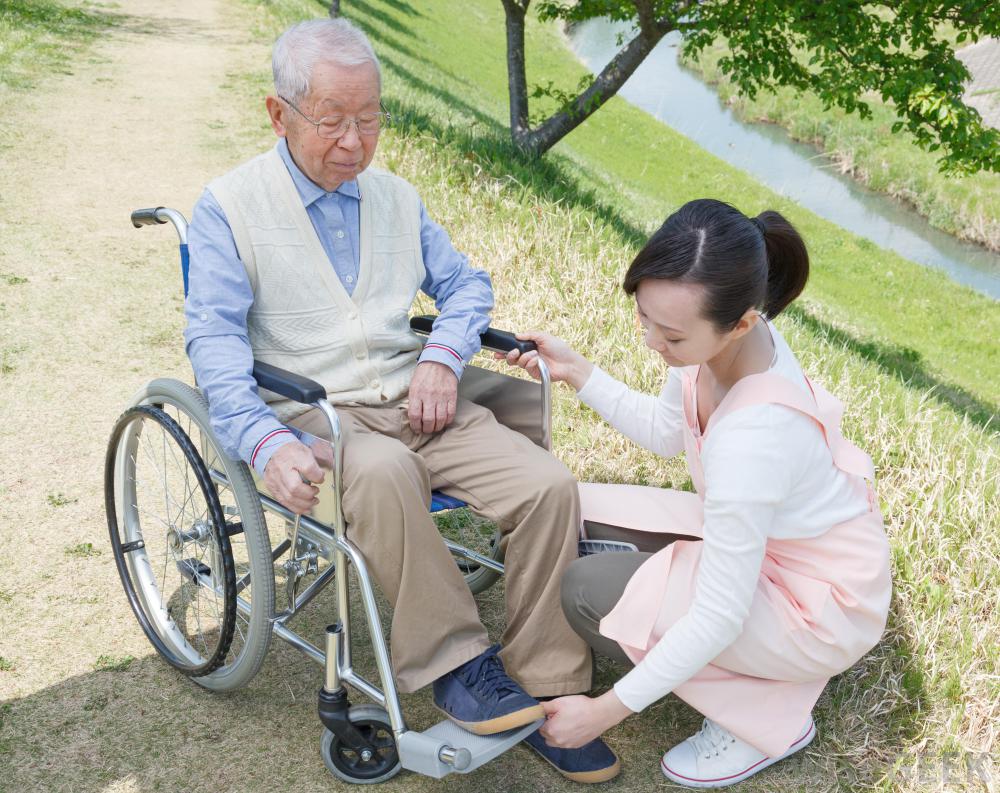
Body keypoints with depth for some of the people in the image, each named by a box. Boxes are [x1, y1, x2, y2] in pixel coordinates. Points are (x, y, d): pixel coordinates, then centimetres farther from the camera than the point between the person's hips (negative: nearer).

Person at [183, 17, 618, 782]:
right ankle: (453, 661, -20)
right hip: (311, 414, -4)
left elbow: (465, 282, 20)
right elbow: (215, 335, -10)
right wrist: (267, 445, -26)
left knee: (548, 485, -18)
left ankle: (543, 692, -5)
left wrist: (443, 356, -2)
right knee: (383, 472, -39)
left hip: (413, 399, 5)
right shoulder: (229, 206, 0)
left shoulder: (396, 197, 15)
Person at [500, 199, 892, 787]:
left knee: (588, 594, -18)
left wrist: (607, 711, -22)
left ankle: (770, 719, 0)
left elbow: (720, 616, -30)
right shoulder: (720, 334, -17)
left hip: (824, 606, -8)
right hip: (768, 533, 8)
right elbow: (665, 432, 4)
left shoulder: (752, 434, -39)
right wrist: (576, 372, -7)